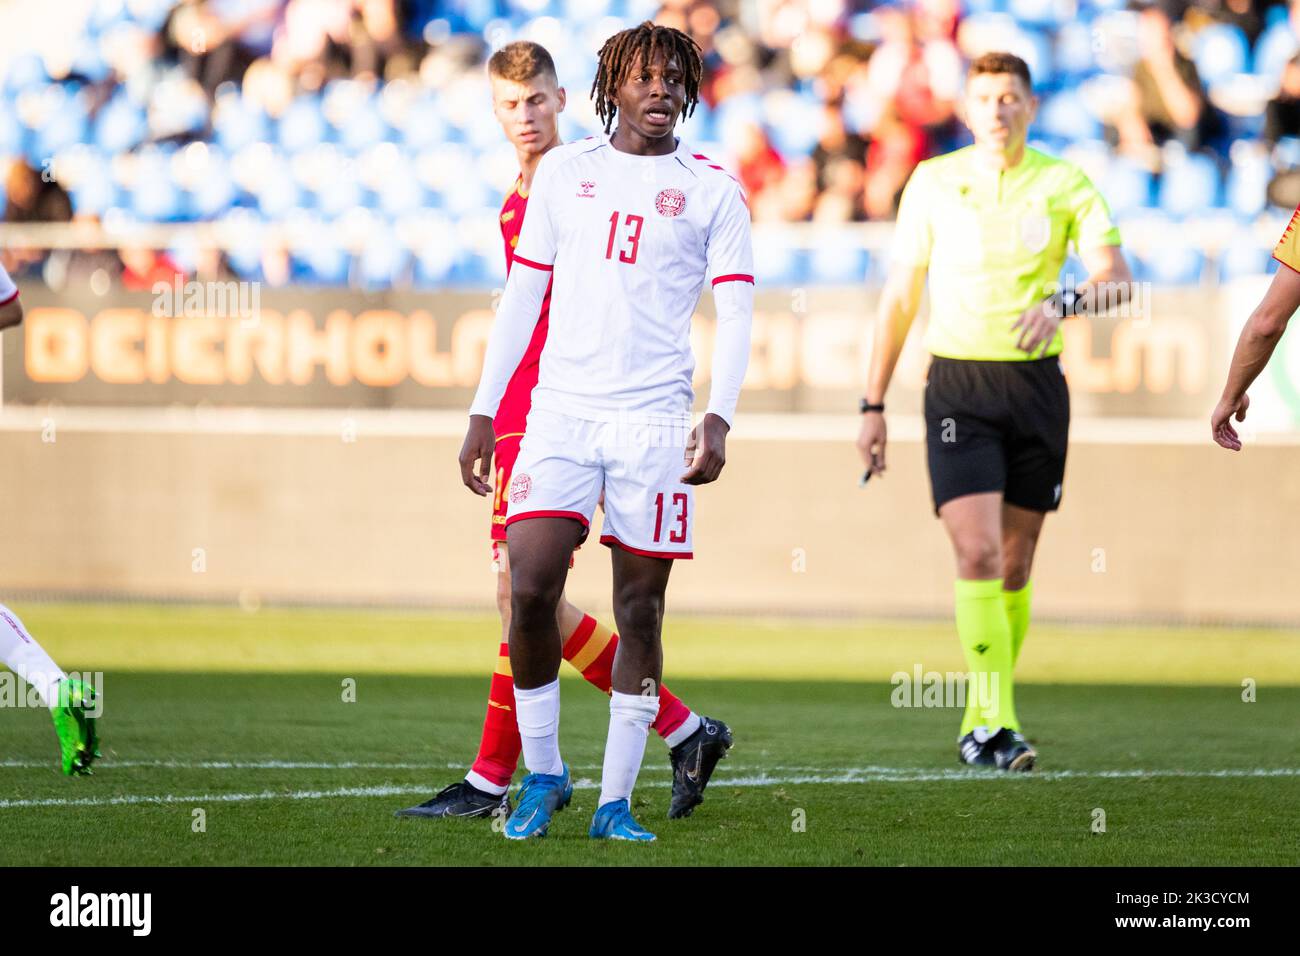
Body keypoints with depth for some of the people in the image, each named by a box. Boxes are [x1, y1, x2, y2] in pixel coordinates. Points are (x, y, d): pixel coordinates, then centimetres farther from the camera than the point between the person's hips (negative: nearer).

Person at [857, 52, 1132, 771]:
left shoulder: (1067, 185, 2)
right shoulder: (932, 183, 3)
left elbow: (1117, 279, -7)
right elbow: (899, 295, 8)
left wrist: (1064, 301, -28)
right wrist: (873, 404, 6)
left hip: (1036, 385, 1)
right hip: (958, 383, -1)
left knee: (1015, 565, 7)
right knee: (978, 554, -15)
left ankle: (981, 724, 20)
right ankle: (997, 723, -16)